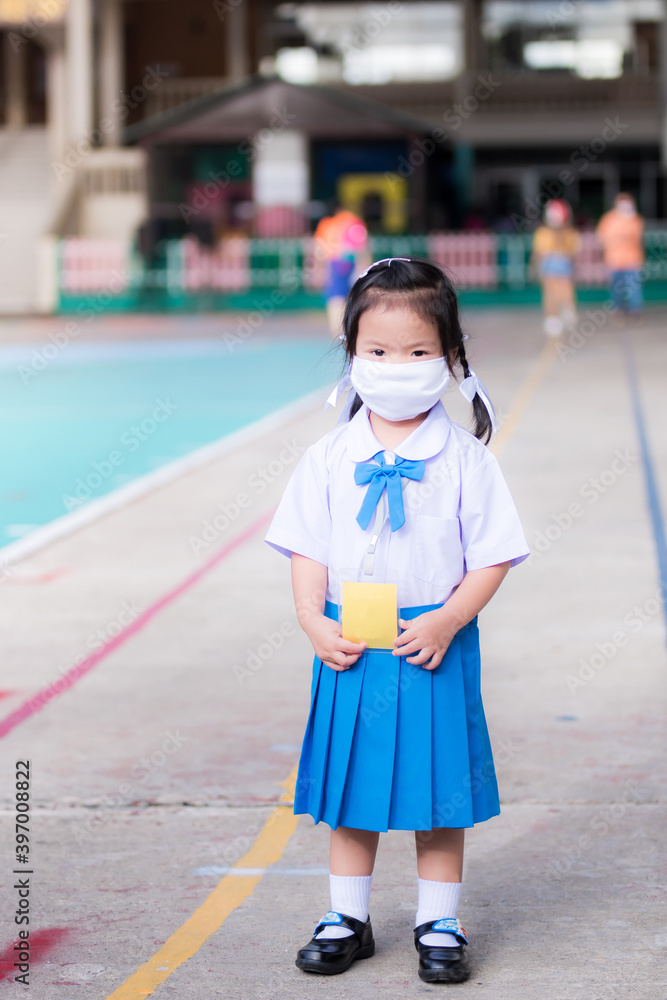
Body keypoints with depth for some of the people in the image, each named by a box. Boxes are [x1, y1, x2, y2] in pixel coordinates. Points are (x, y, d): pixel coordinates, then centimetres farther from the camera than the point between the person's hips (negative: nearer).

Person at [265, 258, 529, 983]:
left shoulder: (462, 458, -5)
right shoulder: (329, 458, 0)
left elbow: (493, 558, -4)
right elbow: (306, 551, 3)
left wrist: (447, 621, -17)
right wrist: (315, 625, -11)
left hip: (434, 648, -2)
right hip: (350, 649, 2)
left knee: (438, 791, 7)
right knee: (348, 789, 11)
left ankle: (438, 924, 20)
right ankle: (347, 920, 25)